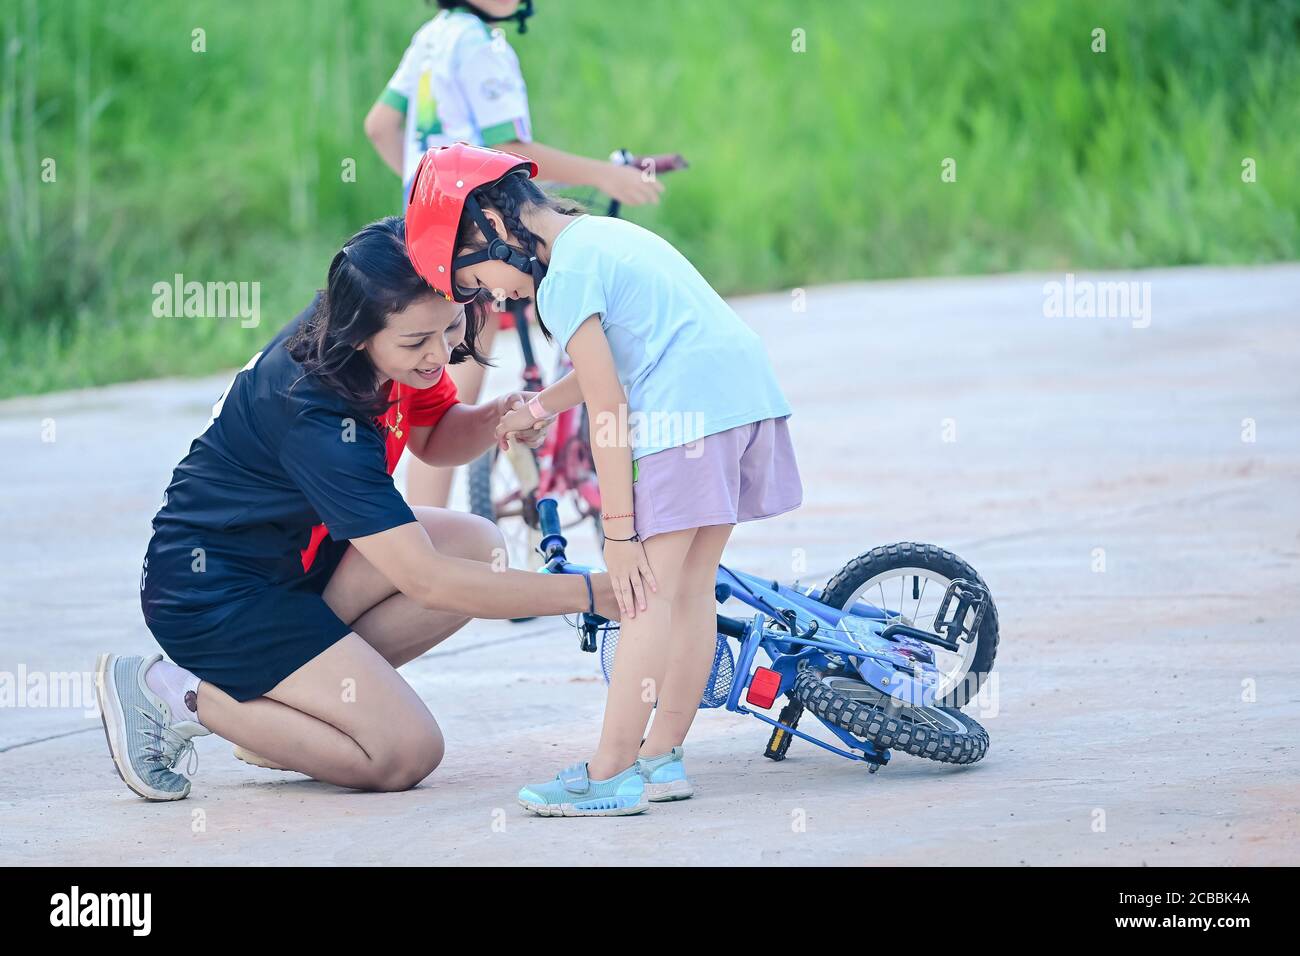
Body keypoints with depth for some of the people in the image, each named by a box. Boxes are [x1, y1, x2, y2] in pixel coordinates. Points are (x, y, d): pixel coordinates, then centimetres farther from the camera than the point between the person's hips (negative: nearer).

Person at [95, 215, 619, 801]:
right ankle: (182, 696, -5)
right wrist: (591, 594, -31)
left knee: (479, 547, -8)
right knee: (406, 754, -16)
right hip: (212, 592, -9)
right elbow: (427, 581, -32)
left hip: (293, 554, 9)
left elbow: (433, 439, 14)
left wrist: (493, 419, -11)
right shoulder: (315, 415, -32)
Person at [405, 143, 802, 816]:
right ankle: (661, 756, 19)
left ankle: (608, 777, -11)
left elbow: (608, 410, -9)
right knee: (690, 590, 14)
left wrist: (618, 532, -8)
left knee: (646, 592, -9)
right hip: (750, 386, 9)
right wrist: (535, 409, 38)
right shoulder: (607, 235, 22)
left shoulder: (564, 277, -5)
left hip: (685, 410, -9)